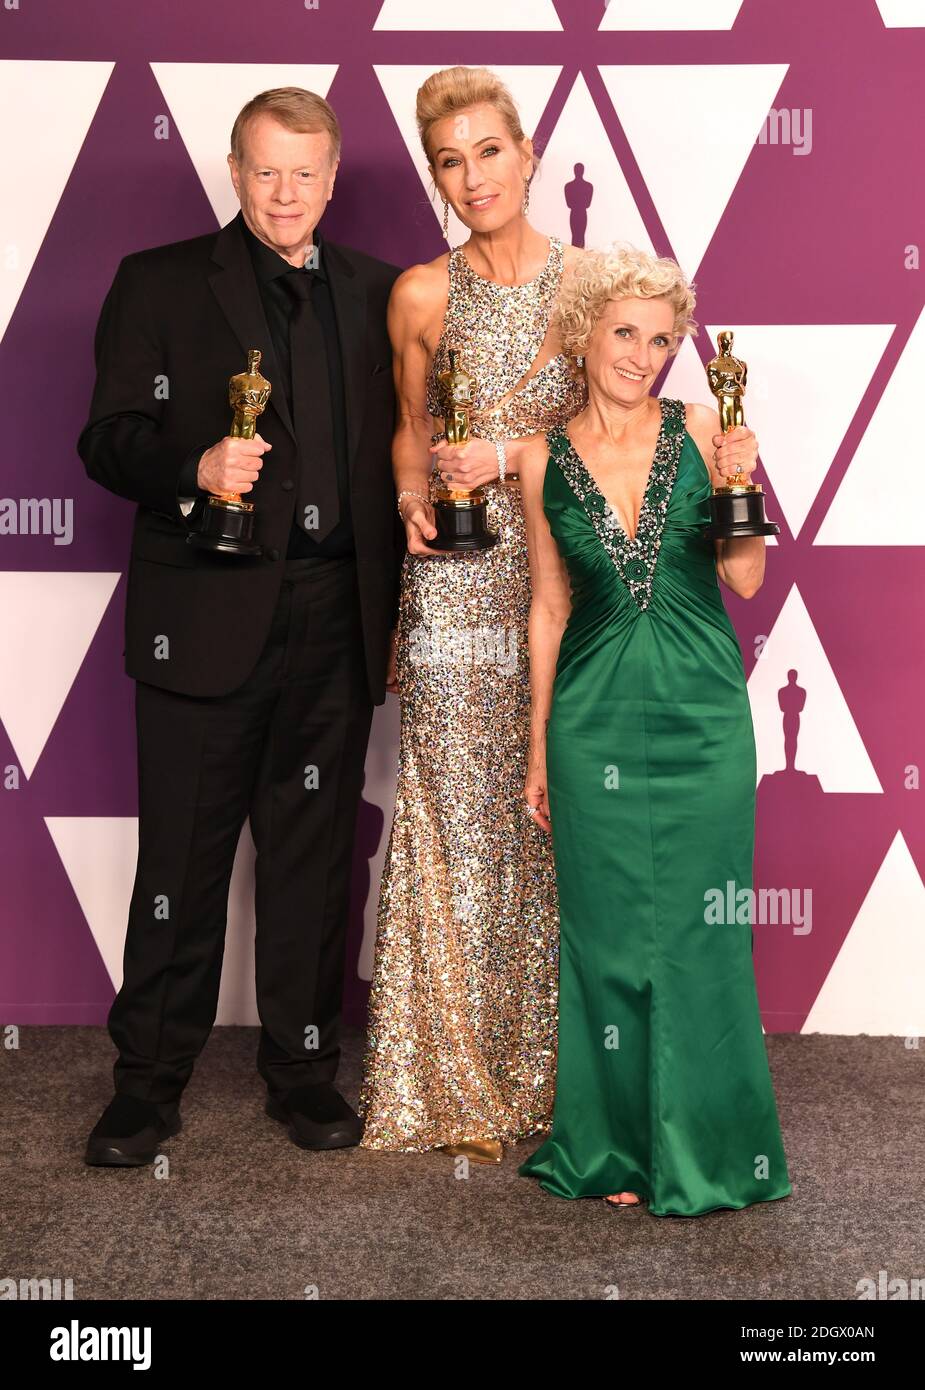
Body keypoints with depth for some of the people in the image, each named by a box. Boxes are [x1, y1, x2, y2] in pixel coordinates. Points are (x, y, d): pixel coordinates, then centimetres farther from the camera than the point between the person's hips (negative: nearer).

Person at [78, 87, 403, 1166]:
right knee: (181, 861, 3)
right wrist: (195, 465, -19)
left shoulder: (376, 293, 13)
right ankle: (149, 1083, 18)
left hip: (334, 626, 3)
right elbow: (106, 439, 0)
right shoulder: (159, 283, 5)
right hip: (207, 619, -2)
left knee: (313, 860, 11)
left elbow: (396, 441, 14)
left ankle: (304, 1070, 25)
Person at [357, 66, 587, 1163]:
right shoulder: (421, 294, 5)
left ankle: (548, 1062, 19)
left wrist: (508, 457, -9)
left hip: (559, 569, 0)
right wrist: (414, 498, -3)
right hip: (454, 580, 0)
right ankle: (458, 1080, 15)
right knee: (457, 818, 2)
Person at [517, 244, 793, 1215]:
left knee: (699, 928, 3)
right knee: (609, 932, 6)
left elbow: (745, 577, 1)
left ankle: (700, 1148, 18)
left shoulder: (699, 431, 2)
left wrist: (740, 481, -15)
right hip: (595, 719, 1)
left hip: (703, 709, 0)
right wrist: (538, 748, 8)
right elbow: (549, 608, 8)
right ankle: (618, 1147, 21)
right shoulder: (546, 460, 4)